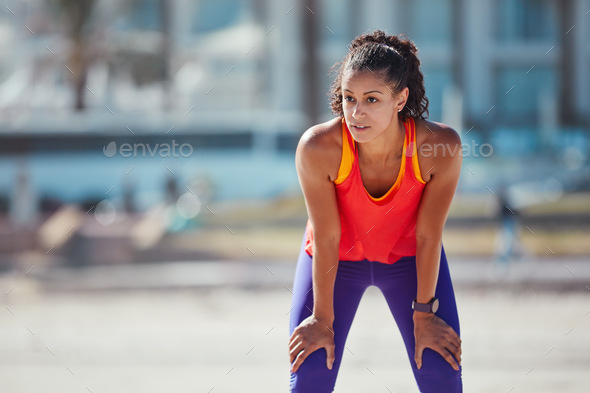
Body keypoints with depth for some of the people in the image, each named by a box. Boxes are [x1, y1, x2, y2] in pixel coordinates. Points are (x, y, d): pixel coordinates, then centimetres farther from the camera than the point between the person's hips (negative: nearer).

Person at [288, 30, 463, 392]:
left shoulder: (440, 145, -32)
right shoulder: (319, 147, -34)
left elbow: (428, 236, -19)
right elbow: (326, 238, -22)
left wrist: (423, 314, -10)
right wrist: (322, 320, -12)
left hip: (409, 257, 1)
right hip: (336, 260, -1)